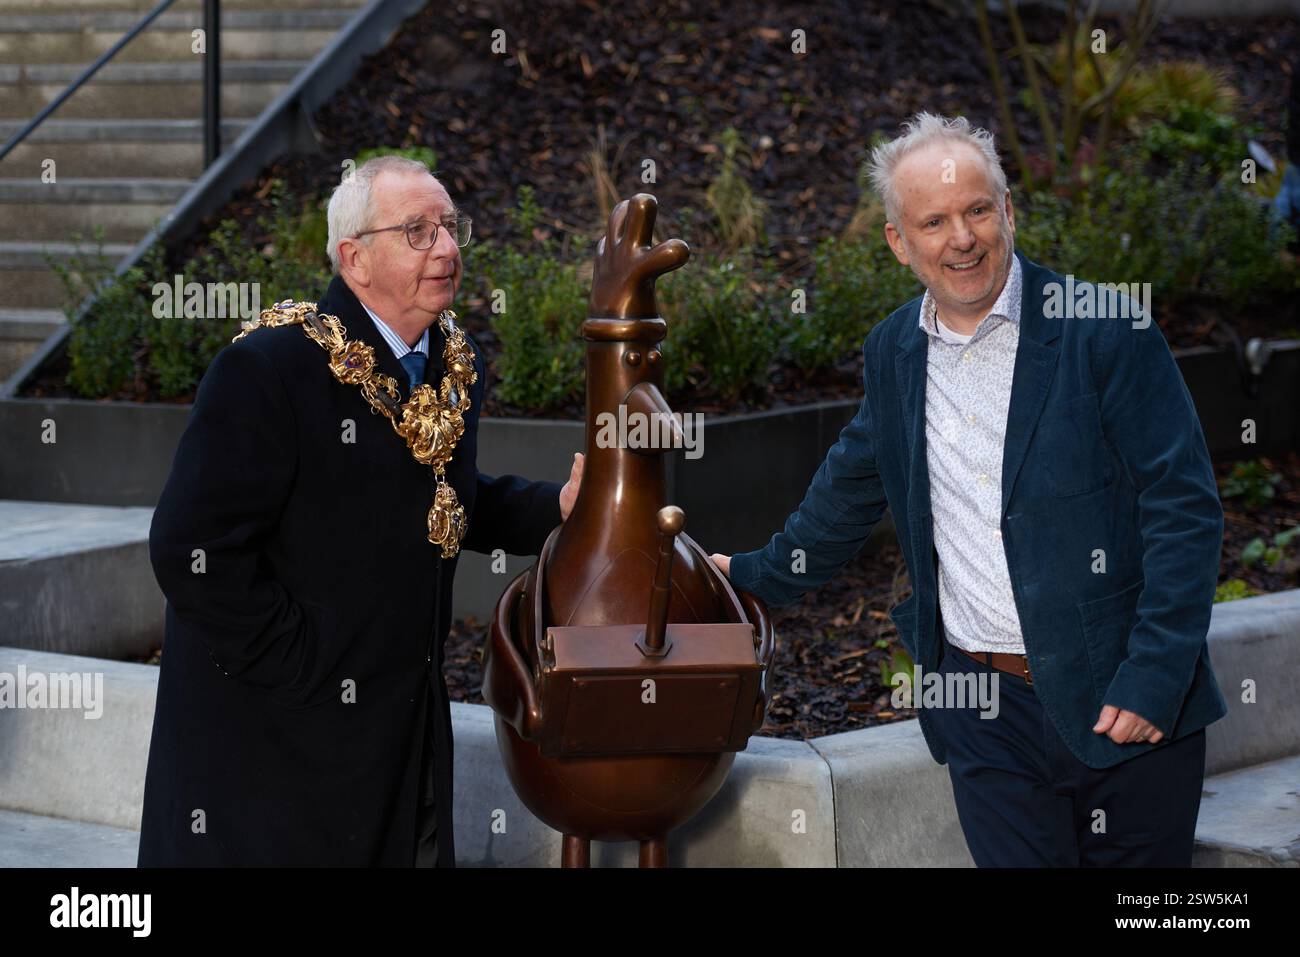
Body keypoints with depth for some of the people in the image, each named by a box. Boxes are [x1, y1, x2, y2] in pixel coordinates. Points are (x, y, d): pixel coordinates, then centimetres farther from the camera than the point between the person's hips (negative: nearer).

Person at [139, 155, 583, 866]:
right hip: (270, 739, -7)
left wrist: (557, 505, 4)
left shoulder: (457, 365, 5)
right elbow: (191, 549, -23)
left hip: (408, 722, 8)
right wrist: (303, 670, -21)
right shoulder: (269, 368, -20)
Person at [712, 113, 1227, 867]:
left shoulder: (1109, 332, -10)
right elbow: (851, 489, 24)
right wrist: (755, 576, 31)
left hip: (1121, 706, -3)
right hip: (985, 713, 4)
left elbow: (1186, 512, -11)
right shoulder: (893, 351, 7)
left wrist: (1153, 680, -17)